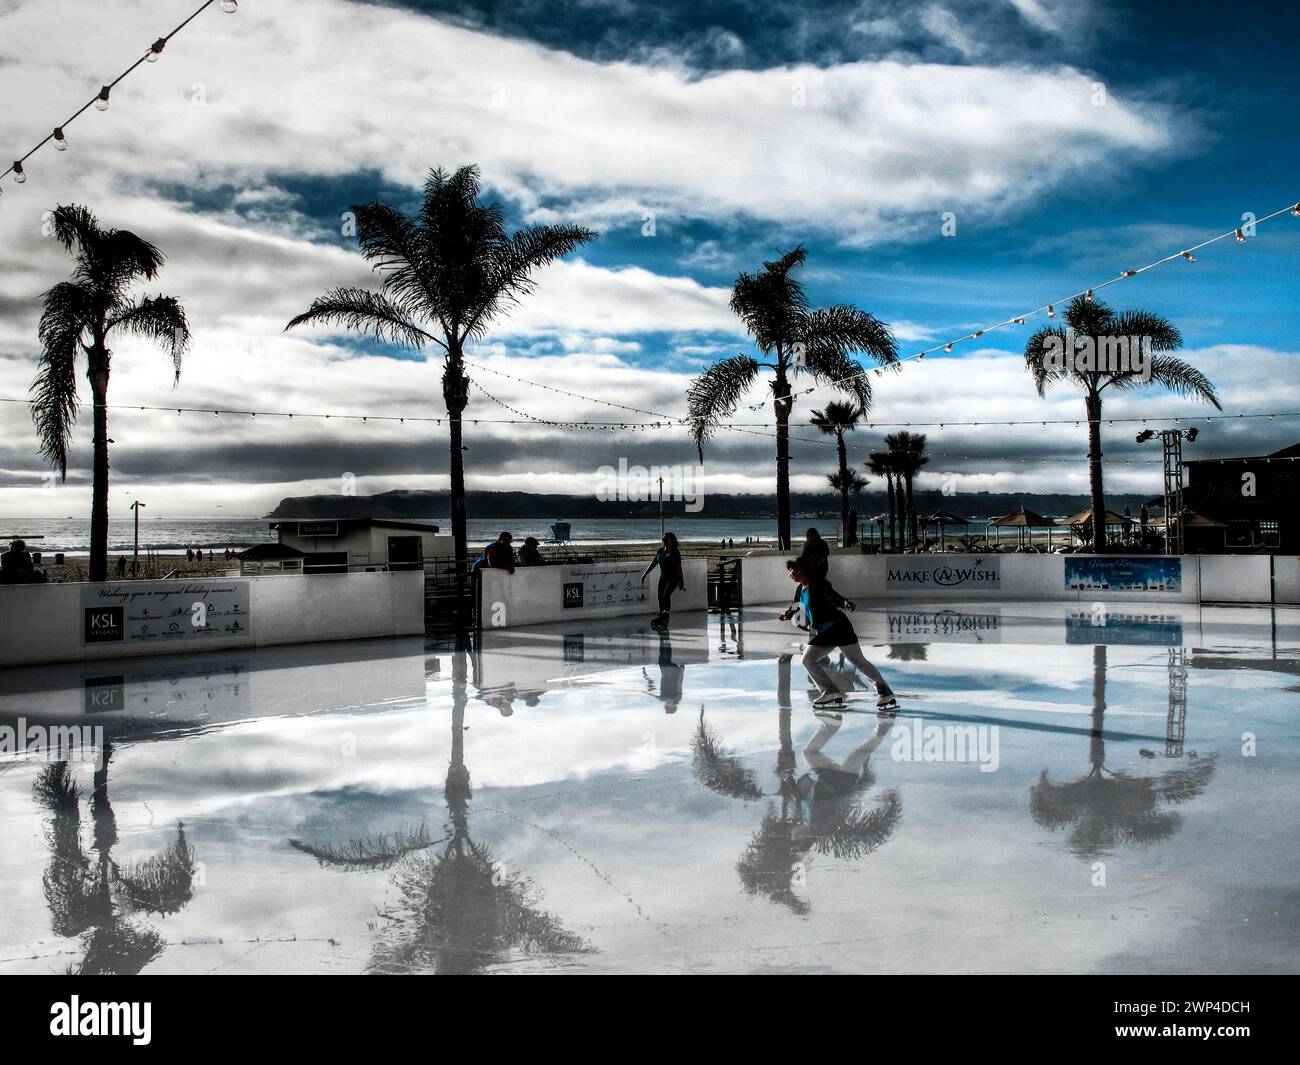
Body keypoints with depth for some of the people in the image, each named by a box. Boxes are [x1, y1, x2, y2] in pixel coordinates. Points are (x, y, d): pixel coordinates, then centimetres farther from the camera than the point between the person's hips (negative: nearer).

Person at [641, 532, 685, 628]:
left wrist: (681, 581, -11)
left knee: (666, 595, -19)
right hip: (663, 577, 6)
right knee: (660, 597, 2)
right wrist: (645, 574, 8)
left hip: (673, 578, -6)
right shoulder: (660, 551, 7)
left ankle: (661, 616, -21)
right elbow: (653, 563, 11)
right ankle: (664, 620, 9)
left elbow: (678, 568, -10)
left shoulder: (675, 553, -9)